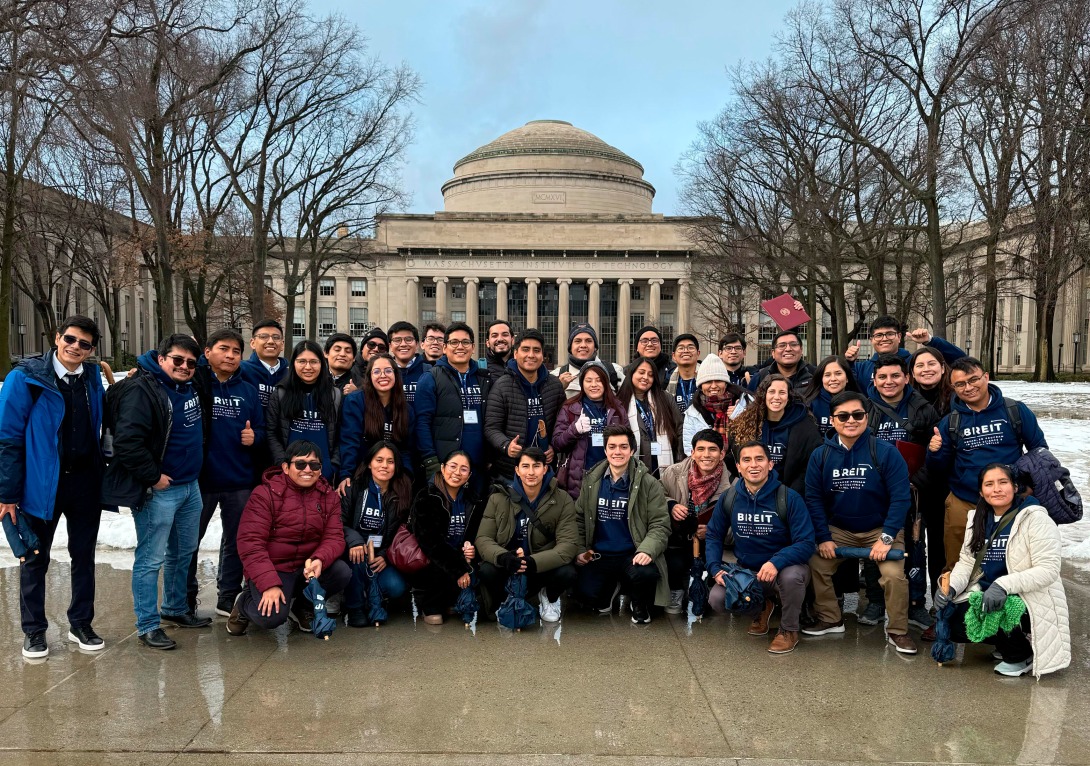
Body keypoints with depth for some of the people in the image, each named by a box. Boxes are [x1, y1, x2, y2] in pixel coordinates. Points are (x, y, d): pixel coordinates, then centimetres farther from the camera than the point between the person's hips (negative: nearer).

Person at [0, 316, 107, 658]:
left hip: (86, 481, 4)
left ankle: (81, 623, 29)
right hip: (42, 483, -4)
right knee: (35, 559, 10)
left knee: (84, 555, 14)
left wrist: (103, 471, 3)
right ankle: (34, 631, 26)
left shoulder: (93, 377, 2)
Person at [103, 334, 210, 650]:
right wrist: (153, 477, -19)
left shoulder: (190, 387, 9)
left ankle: (176, 609, 34)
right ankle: (148, 625, 9)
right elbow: (127, 441, -24)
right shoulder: (141, 390, -17)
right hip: (158, 491, -9)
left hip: (190, 486, 9)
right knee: (151, 559, -1)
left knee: (184, 553, 18)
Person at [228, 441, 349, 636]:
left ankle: (302, 606, 7)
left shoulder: (329, 497, 2)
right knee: (271, 617, -28)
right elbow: (250, 543, -16)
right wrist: (269, 584, -26)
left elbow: (334, 538, -5)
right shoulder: (265, 494, -10)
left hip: (308, 567, 4)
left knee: (342, 572, -23)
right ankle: (245, 602, 11)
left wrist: (319, 560, -28)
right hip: (272, 568, -4)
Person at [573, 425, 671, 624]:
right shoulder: (591, 481, 5)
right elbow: (580, 518, 14)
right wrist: (579, 550, 2)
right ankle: (613, 586, 16)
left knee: (645, 574, -34)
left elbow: (660, 524, -7)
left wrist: (647, 550, -24)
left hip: (633, 555, -2)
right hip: (599, 555, 2)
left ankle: (639, 605, 5)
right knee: (587, 594, -23)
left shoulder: (649, 484, -4)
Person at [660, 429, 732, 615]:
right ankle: (676, 591, 10)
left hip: (709, 542, 1)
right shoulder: (674, 473, -8)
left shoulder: (730, 483, -10)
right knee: (676, 564, -27)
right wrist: (670, 505, -15)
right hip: (677, 539, 0)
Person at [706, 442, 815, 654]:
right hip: (746, 571, 3)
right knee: (717, 599, -20)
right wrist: (715, 569, -12)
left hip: (784, 569, -3)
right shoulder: (728, 499, -6)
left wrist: (776, 562, -38)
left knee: (792, 575, -38)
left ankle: (789, 630, -5)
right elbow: (714, 535, 5)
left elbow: (806, 543, -22)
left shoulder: (789, 498, -18)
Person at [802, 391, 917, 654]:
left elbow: (900, 497, -16)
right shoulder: (821, 456, -8)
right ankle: (831, 619, 15)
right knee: (816, 565, -9)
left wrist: (886, 538, -20)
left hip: (880, 529, -3)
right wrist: (823, 538, -11)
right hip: (838, 529, 3)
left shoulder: (885, 452, -17)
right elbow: (814, 498, -4)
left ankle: (897, 631, 3)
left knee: (894, 574, -21)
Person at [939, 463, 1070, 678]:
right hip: (986, 594, 6)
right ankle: (1007, 639, 13)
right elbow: (966, 561, 7)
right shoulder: (978, 519, 7)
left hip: (1031, 601, -6)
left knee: (995, 608, -34)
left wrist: (1004, 585, -33)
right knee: (956, 625, -17)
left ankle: (1021, 654, -2)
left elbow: (1048, 570, -20)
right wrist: (951, 586, -14)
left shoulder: (1035, 519, -14)